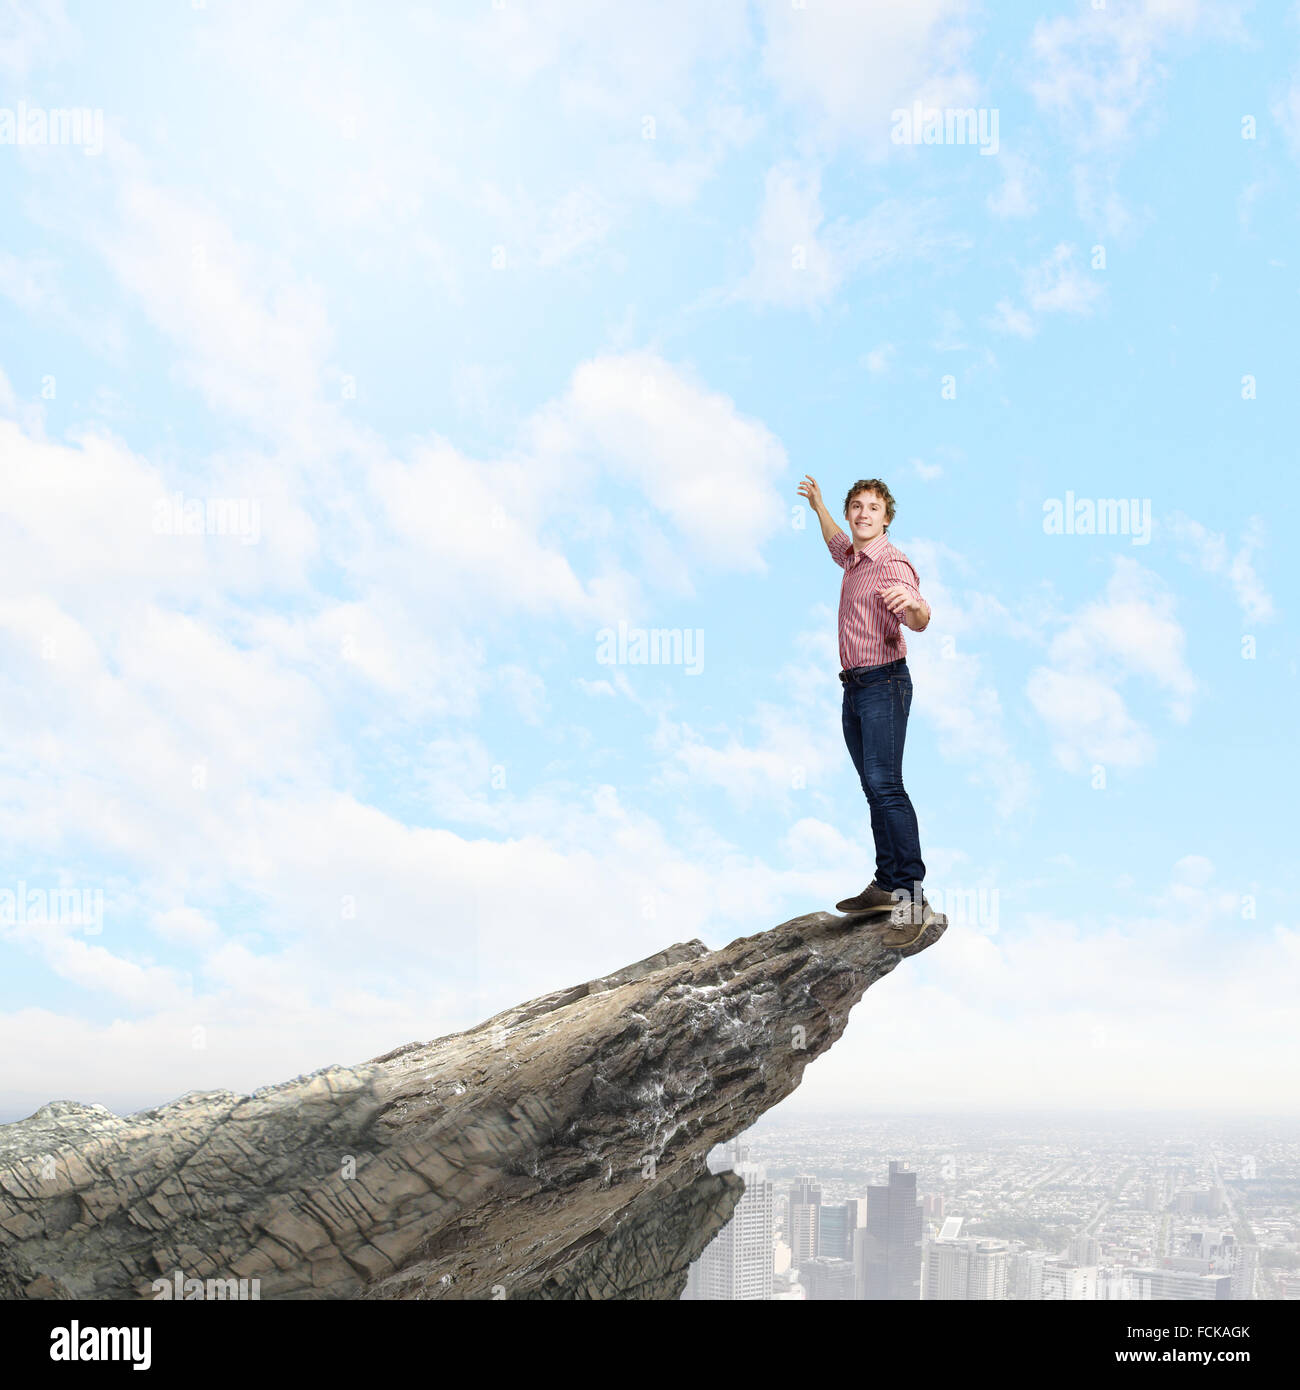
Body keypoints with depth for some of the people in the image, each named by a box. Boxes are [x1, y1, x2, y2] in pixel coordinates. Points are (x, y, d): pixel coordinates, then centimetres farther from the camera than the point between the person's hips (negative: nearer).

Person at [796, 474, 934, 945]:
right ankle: (887, 885, 13)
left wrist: (913, 605, -49)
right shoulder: (854, 561, 15)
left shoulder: (892, 564, -12)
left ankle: (912, 896, -19)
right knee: (873, 789, 8)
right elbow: (837, 544, 41)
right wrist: (817, 506, 45)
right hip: (853, 688, 9)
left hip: (884, 683, -9)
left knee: (884, 783, -18)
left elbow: (919, 621, -28)